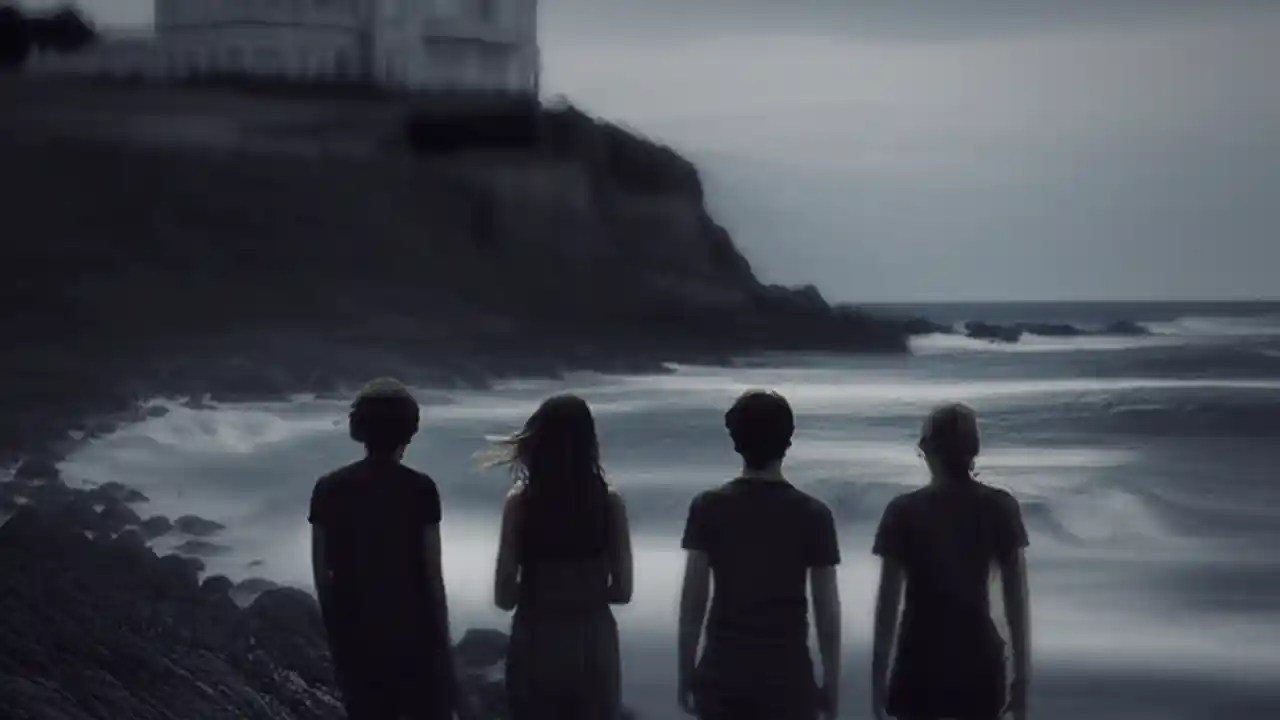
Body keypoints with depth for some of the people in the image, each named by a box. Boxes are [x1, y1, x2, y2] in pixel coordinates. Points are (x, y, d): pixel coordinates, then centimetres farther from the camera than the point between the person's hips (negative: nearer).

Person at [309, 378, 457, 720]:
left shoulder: (328, 489, -1)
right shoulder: (419, 489, -10)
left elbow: (321, 574, 3)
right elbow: (432, 574, -8)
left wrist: (336, 630, 14)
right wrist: (443, 638, 2)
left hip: (355, 634, 3)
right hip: (412, 629, -3)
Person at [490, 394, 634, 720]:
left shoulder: (520, 501, -9)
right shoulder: (610, 501, -6)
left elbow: (504, 596, -7)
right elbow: (622, 590, -1)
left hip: (536, 644, -1)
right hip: (593, 644, 1)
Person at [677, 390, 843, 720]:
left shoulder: (708, 508, -3)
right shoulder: (812, 514, -5)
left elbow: (692, 598, -3)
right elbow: (827, 608, -3)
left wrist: (685, 672, 7)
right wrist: (831, 679, 8)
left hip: (722, 673, 1)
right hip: (787, 675, -1)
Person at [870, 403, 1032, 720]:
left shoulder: (904, 511, -6)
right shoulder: (1000, 508, -1)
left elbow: (888, 600, -7)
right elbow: (1016, 597, -1)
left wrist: (878, 675, 0)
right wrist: (1021, 673, 6)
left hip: (921, 662, -2)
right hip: (979, 660, 2)